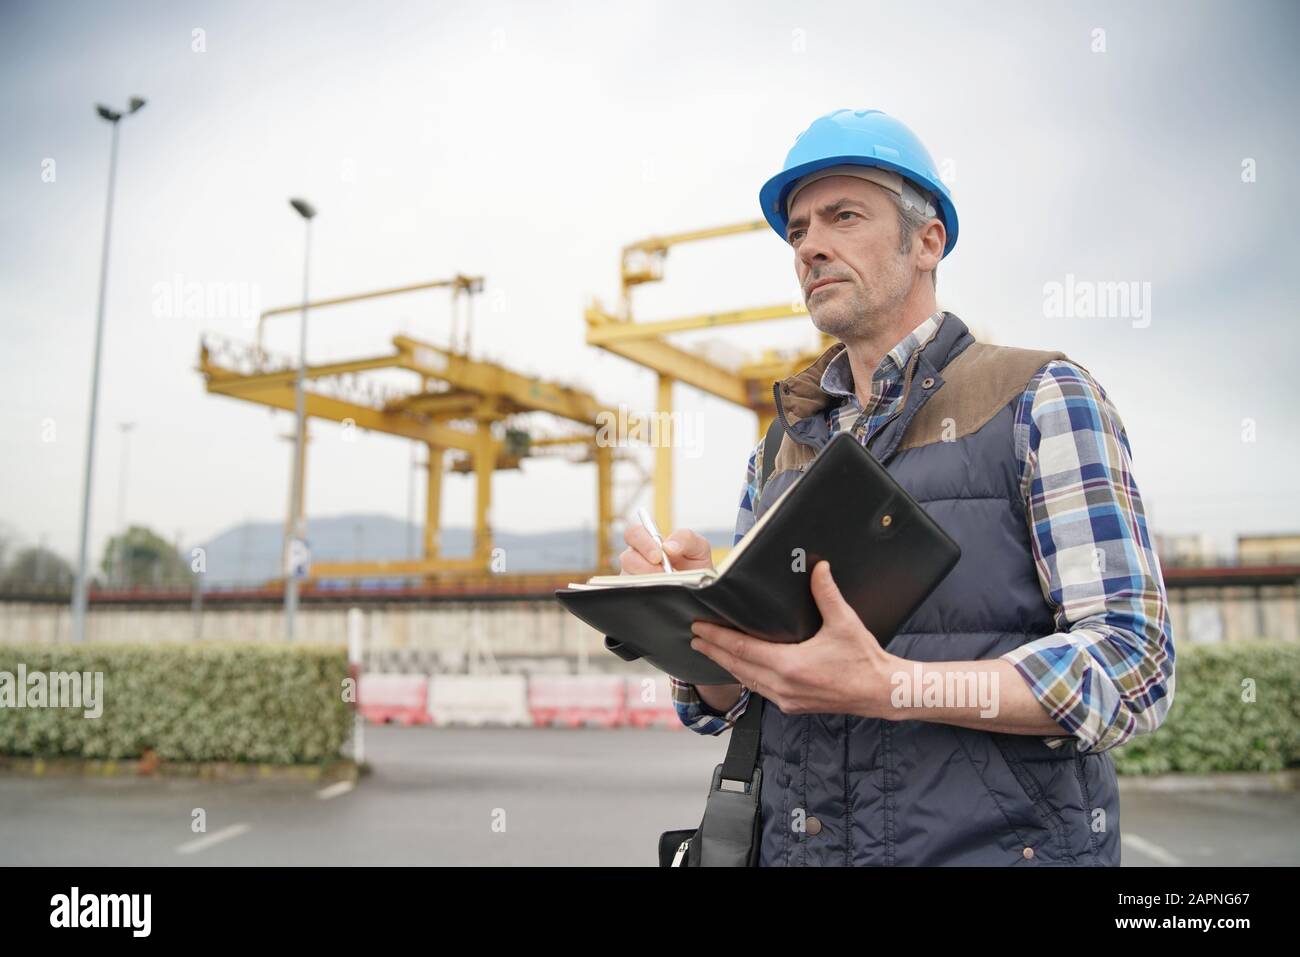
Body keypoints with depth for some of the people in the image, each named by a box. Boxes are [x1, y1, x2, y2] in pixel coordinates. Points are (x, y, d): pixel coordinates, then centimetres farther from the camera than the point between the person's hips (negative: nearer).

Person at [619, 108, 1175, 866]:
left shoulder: (1043, 398, -3)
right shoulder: (781, 449, 10)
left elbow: (1133, 665, -11)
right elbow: (725, 701, 11)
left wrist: (890, 687, -23)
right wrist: (690, 611, -11)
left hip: (996, 841, -4)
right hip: (793, 842, 4)